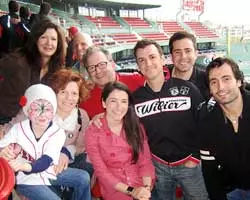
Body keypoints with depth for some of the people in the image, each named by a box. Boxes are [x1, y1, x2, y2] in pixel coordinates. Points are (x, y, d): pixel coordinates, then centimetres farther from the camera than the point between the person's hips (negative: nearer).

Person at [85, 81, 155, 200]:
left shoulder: (137, 128, 6)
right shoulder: (93, 131, -3)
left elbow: (145, 162, 2)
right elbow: (101, 171, -6)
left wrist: (146, 187, -15)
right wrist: (131, 190, -15)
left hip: (142, 190, 2)